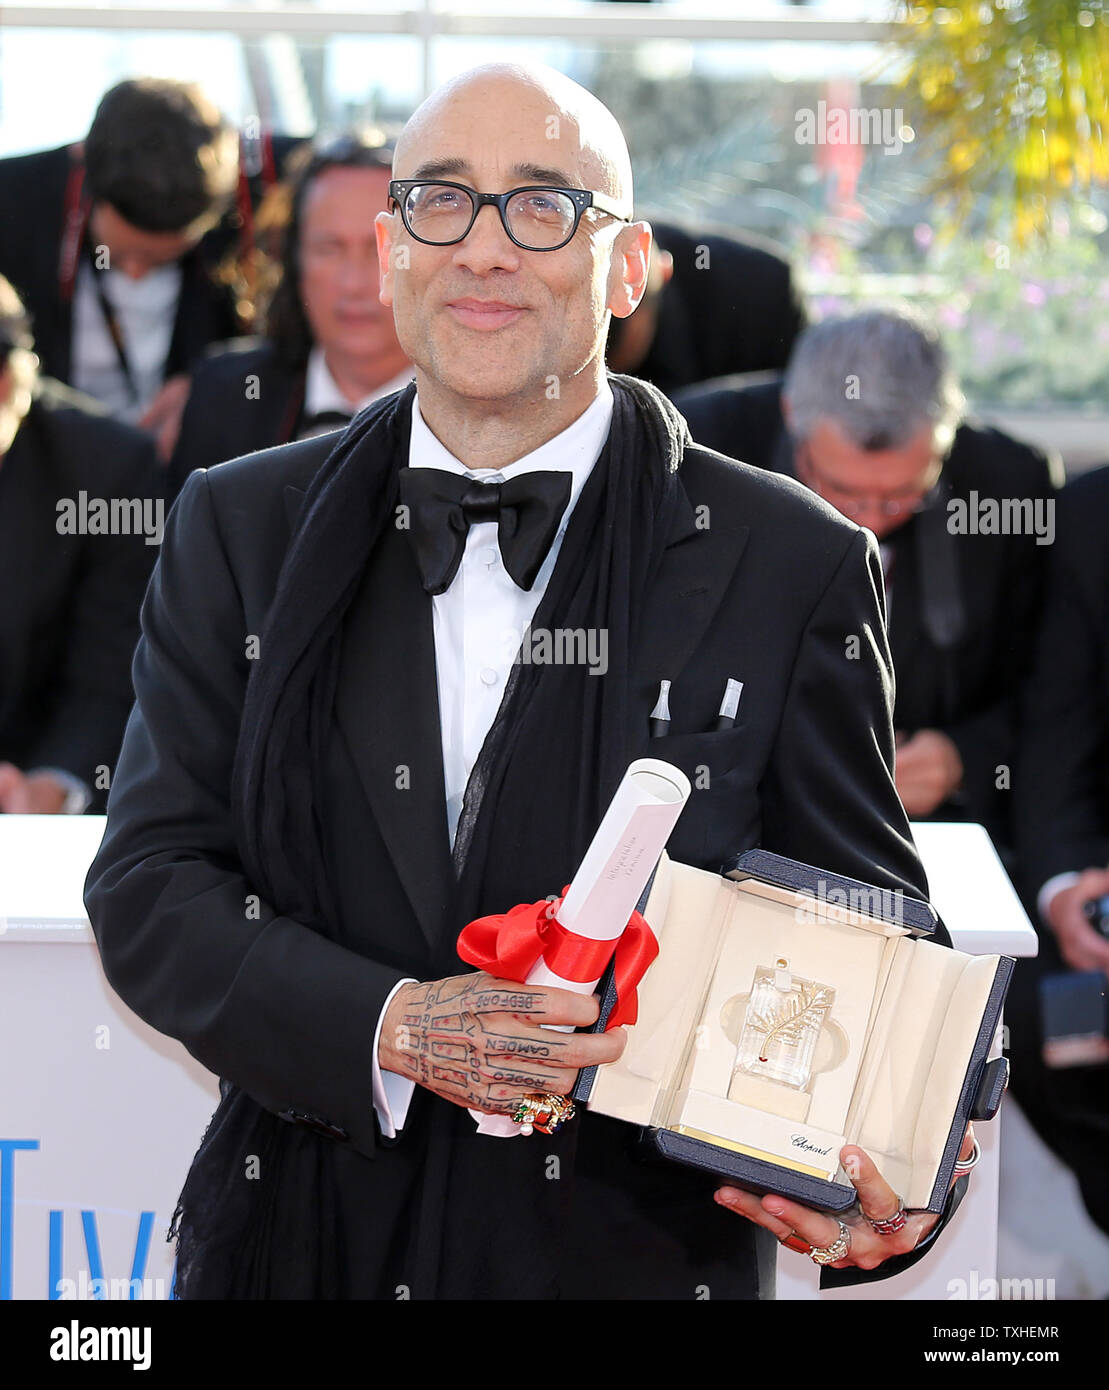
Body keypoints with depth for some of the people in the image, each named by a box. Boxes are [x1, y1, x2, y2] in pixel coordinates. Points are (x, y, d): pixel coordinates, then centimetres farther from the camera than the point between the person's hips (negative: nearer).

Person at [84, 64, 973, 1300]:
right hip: (297, 1249, 2)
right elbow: (148, 885, -2)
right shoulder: (241, 528, 2)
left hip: (639, 1256, -2)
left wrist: (882, 1182, -22)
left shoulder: (792, 567, -4)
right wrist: (395, 1030, -19)